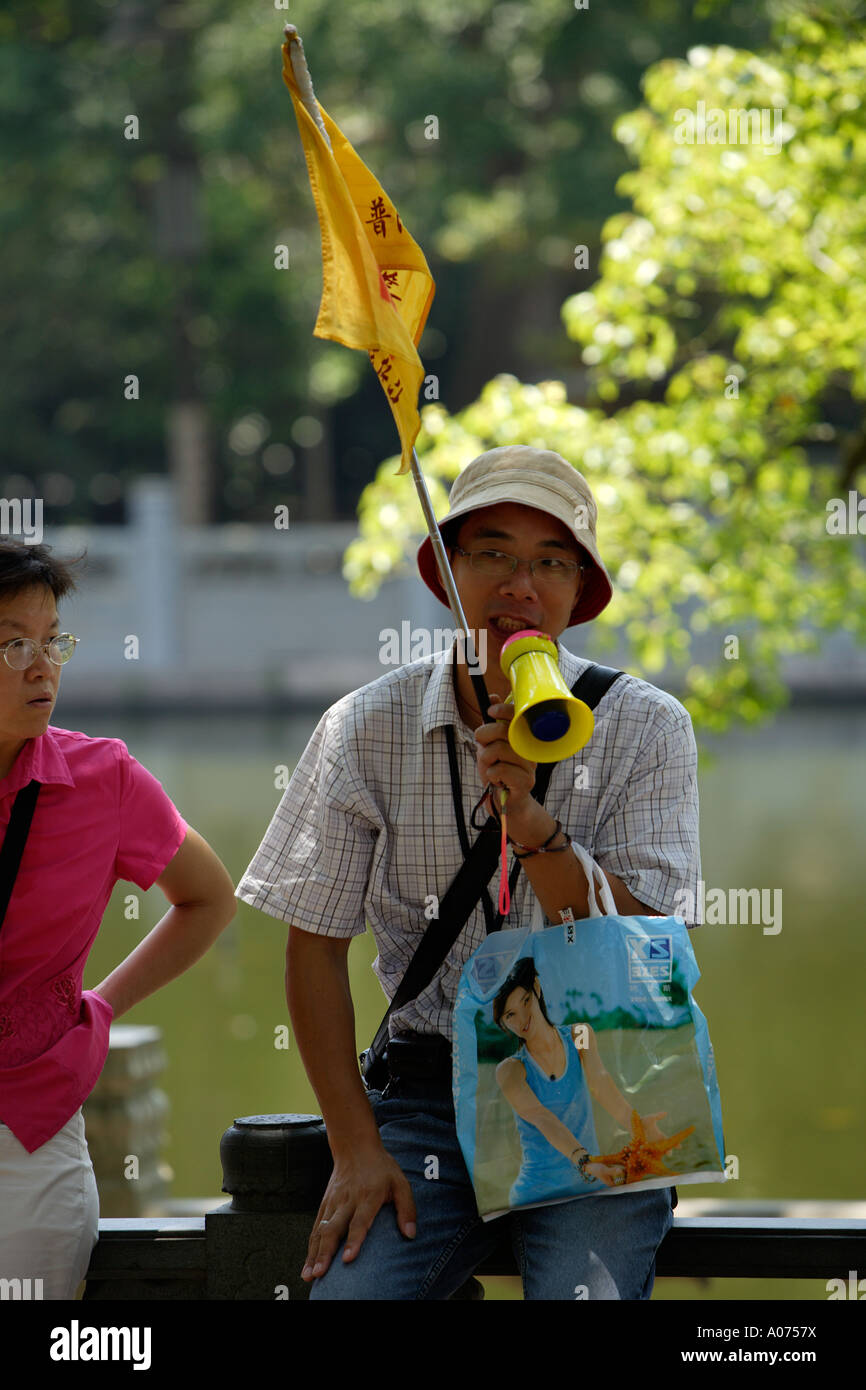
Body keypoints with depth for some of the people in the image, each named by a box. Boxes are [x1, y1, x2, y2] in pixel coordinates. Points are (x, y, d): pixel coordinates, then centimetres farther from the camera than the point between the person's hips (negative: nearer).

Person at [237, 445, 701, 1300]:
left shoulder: (645, 729, -1)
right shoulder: (367, 730, 1)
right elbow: (314, 945, 4)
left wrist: (528, 818, -22)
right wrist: (355, 1147, -4)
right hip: (432, 1081, 1)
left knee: (583, 1293, -26)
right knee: (348, 1289, -21)